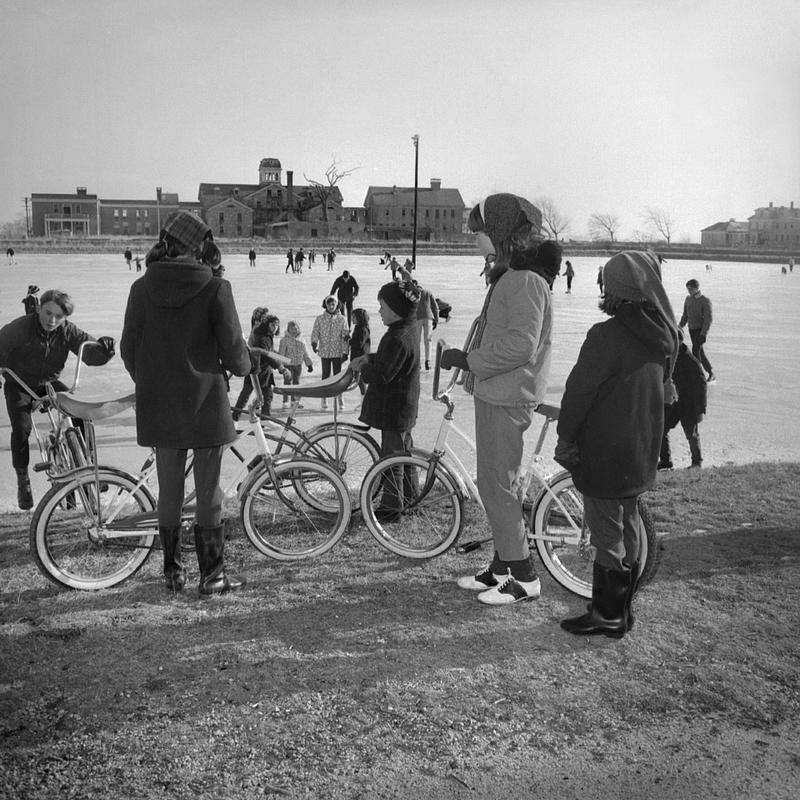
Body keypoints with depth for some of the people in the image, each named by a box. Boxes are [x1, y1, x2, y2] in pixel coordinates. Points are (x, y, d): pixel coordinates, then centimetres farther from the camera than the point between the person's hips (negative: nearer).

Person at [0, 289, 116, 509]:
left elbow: (89, 353, -20)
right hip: (19, 385, -2)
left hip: (49, 383, 3)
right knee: (21, 428, -23)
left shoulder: (68, 331, -14)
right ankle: (22, 480, -4)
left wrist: (102, 349, -42)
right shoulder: (19, 328, -21)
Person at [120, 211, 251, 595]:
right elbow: (233, 351, -10)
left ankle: (172, 571, 23)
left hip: (159, 406, 3)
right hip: (205, 403, -3)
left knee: (169, 491, 14)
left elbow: (129, 349, 3)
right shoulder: (215, 288, -11)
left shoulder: (142, 287, -1)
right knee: (208, 491, 7)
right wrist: (245, 365, 12)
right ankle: (211, 574, 14)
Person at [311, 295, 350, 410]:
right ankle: (324, 399, 12)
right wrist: (314, 343, -15)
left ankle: (340, 397, 12)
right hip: (324, 352, 0)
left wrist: (345, 352, -8)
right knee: (326, 375, 4)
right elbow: (315, 333, 3)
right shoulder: (320, 319, 3)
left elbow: (345, 335, 3)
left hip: (337, 351, 0)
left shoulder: (341, 319, 4)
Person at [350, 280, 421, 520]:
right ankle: (408, 493, 38)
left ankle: (391, 507, 8)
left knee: (391, 455, -1)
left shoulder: (398, 339, -27)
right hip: (406, 404, 10)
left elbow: (381, 375, -26)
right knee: (404, 449, 22)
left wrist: (363, 370, -9)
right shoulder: (410, 328, 5)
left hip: (394, 408, -10)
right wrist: (368, 358, 4)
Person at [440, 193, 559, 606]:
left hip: (506, 397, -11)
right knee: (496, 482, 15)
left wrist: (468, 359, -18)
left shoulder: (525, 280, -17)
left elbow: (521, 345, -25)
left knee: (497, 484, -6)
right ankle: (502, 567, 25)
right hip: (495, 393, 11)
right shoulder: (511, 275, 17)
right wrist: (469, 359, 15)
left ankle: (524, 577, 4)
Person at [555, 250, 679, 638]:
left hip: (605, 453, -8)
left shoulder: (607, 336, -22)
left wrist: (565, 438, -5)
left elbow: (579, 391, -17)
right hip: (643, 452, 8)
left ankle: (607, 617, 15)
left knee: (608, 534, 3)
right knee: (630, 526, 18)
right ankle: (623, 609, 31)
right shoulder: (664, 337, 2)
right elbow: (662, 387, 11)